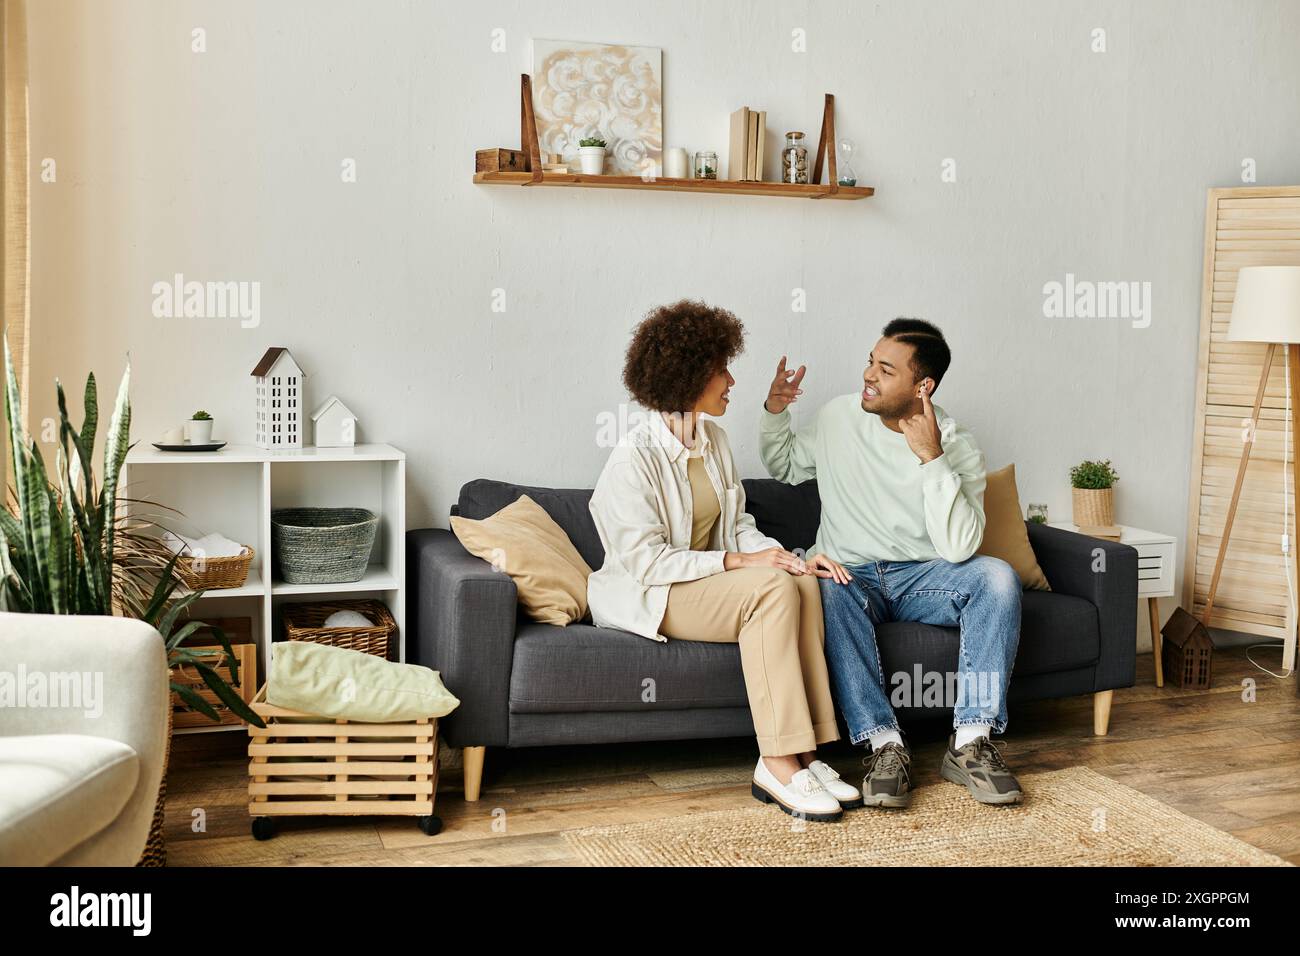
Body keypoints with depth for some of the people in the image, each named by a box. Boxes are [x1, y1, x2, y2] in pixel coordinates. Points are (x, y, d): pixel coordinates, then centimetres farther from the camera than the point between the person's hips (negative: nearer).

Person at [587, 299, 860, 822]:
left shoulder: (714, 441, 9)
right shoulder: (634, 458, -16)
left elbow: (738, 525, 12)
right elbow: (646, 561, -20)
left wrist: (790, 558, -7)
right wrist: (738, 561, -22)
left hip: (708, 582, 8)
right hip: (647, 597, -7)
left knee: (803, 584, -19)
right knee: (772, 589, -29)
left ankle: (803, 752, -20)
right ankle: (777, 765, -27)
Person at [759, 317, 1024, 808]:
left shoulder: (958, 447, -10)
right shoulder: (838, 417, -1)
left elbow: (959, 548, -22)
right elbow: (783, 465, 18)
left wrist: (931, 459, -27)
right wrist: (775, 413, -1)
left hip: (920, 576, 0)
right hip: (850, 576, 0)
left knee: (998, 577, -29)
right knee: (826, 586, -36)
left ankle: (971, 741, -25)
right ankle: (884, 744, -34)